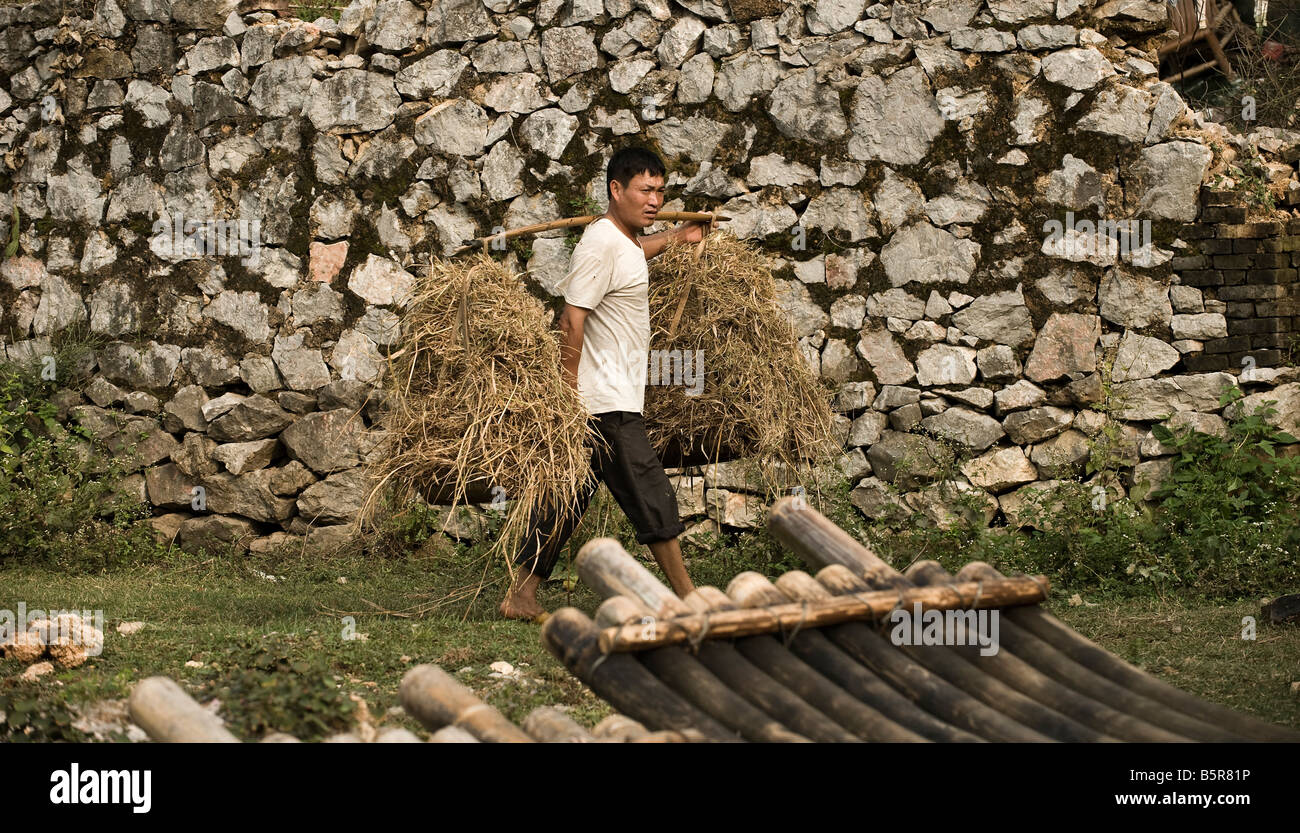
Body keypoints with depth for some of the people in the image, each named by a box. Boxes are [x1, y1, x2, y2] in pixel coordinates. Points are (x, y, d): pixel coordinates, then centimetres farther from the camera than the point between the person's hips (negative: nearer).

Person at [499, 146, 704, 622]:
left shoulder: (624, 240, 15)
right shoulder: (601, 242, -15)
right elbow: (572, 318, -21)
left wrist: (676, 237, 54)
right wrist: (568, 393, -23)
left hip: (614, 399, 10)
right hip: (607, 403, -10)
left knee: (567, 501, 10)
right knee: (651, 498, -6)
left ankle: (521, 598, 12)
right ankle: (688, 600, 0)